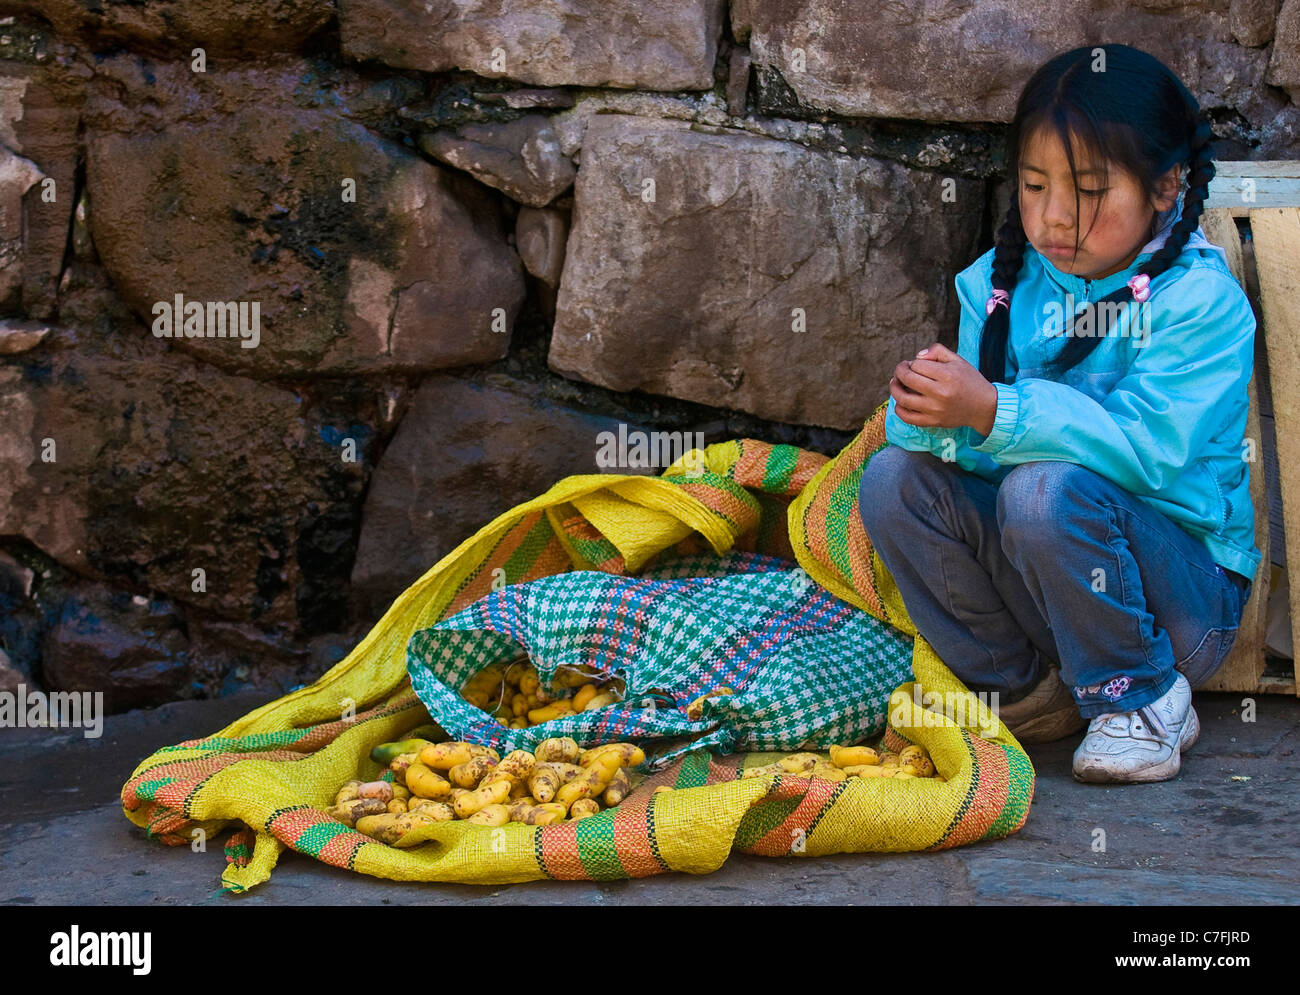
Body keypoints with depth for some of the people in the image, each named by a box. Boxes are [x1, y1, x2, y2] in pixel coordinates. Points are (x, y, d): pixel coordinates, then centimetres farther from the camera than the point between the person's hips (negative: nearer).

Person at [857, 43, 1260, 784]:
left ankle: (1142, 700, -9)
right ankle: (1024, 691, -2)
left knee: (1048, 490, -33)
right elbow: (979, 446, 0)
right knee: (895, 478, -14)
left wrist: (992, 411, -34)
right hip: (1035, 586, 6)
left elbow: (1143, 452, -25)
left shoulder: (1200, 300, -13)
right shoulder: (1002, 285, 4)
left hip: (1185, 596, -5)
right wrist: (934, 416, -24)